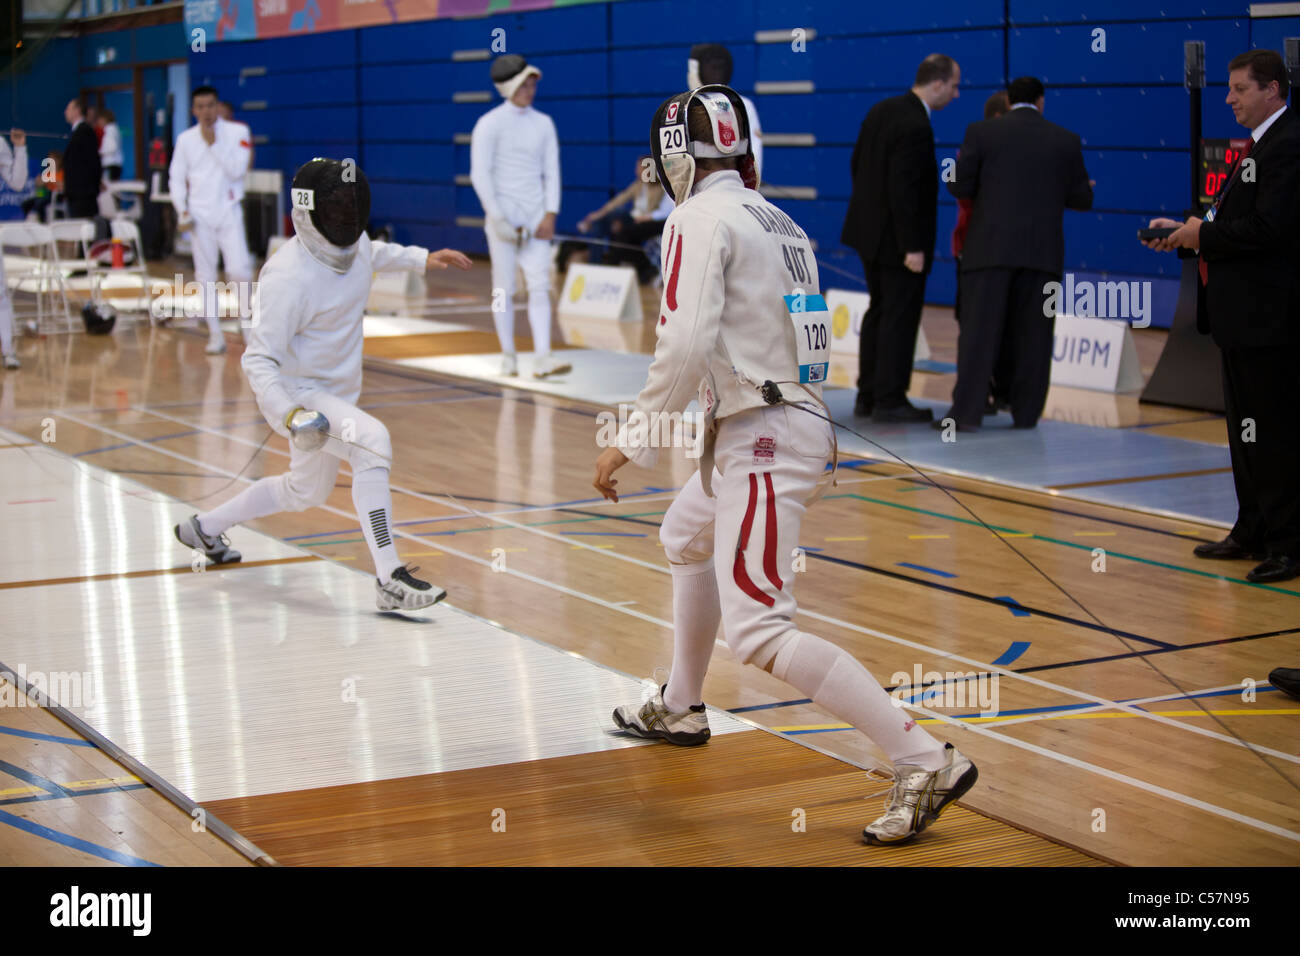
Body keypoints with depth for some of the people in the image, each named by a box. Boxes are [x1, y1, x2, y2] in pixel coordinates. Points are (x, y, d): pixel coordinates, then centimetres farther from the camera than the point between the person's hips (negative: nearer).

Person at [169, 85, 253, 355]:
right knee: (206, 277, 3)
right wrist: (182, 210, -3)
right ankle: (215, 334, 10)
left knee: (238, 271, -14)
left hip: (229, 212, -2)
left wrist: (213, 143, -14)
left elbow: (237, 170, -11)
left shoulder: (237, 132, 0)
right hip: (200, 215, 2)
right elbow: (177, 178, 9)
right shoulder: (186, 139, 6)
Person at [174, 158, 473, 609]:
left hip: (336, 394, 9)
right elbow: (258, 360, -28)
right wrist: (288, 415, -42)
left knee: (305, 492, 26)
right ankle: (389, 580, -33)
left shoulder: (353, 243, -5)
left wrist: (422, 259, 11)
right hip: (298, 395, -9)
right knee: (373, 442, -33)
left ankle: (204, 527, 47)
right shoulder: (290, 276, -29)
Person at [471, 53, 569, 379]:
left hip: (535, 218, 4)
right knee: (504, 289, 2)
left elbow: (551, 173, 6)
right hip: (502, 216, -4)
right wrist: (498, 219, -17)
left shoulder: (544, 124, 7)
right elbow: (480, 175, -11)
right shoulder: (490, 124, -7)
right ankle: (508, 356, 13)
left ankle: (542, 358, -14)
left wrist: (550, 216, -6)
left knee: (539, 286, -7)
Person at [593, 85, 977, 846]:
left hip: (762, 439, -10)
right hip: (802, 423, 10)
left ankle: (926, 761, -18)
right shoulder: (778, 221, 15)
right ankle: (681, 709, 47)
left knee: (760, 633, -13)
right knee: (686, 539, 32)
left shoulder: (702, 219, -10)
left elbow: (688, 347, -20)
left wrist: (634, 442, -14)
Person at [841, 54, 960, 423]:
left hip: (870, 230, 9)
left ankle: (868, 394, 23)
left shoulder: (881, 111, 6)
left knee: (879, 312, 18)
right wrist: (912, 247, -21)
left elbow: (857, 164, 13)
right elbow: (903, 189, -25)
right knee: (900, 318, 1)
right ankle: (889, 400, 6)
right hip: (897, 239, -9)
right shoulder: (916, 126, -22)